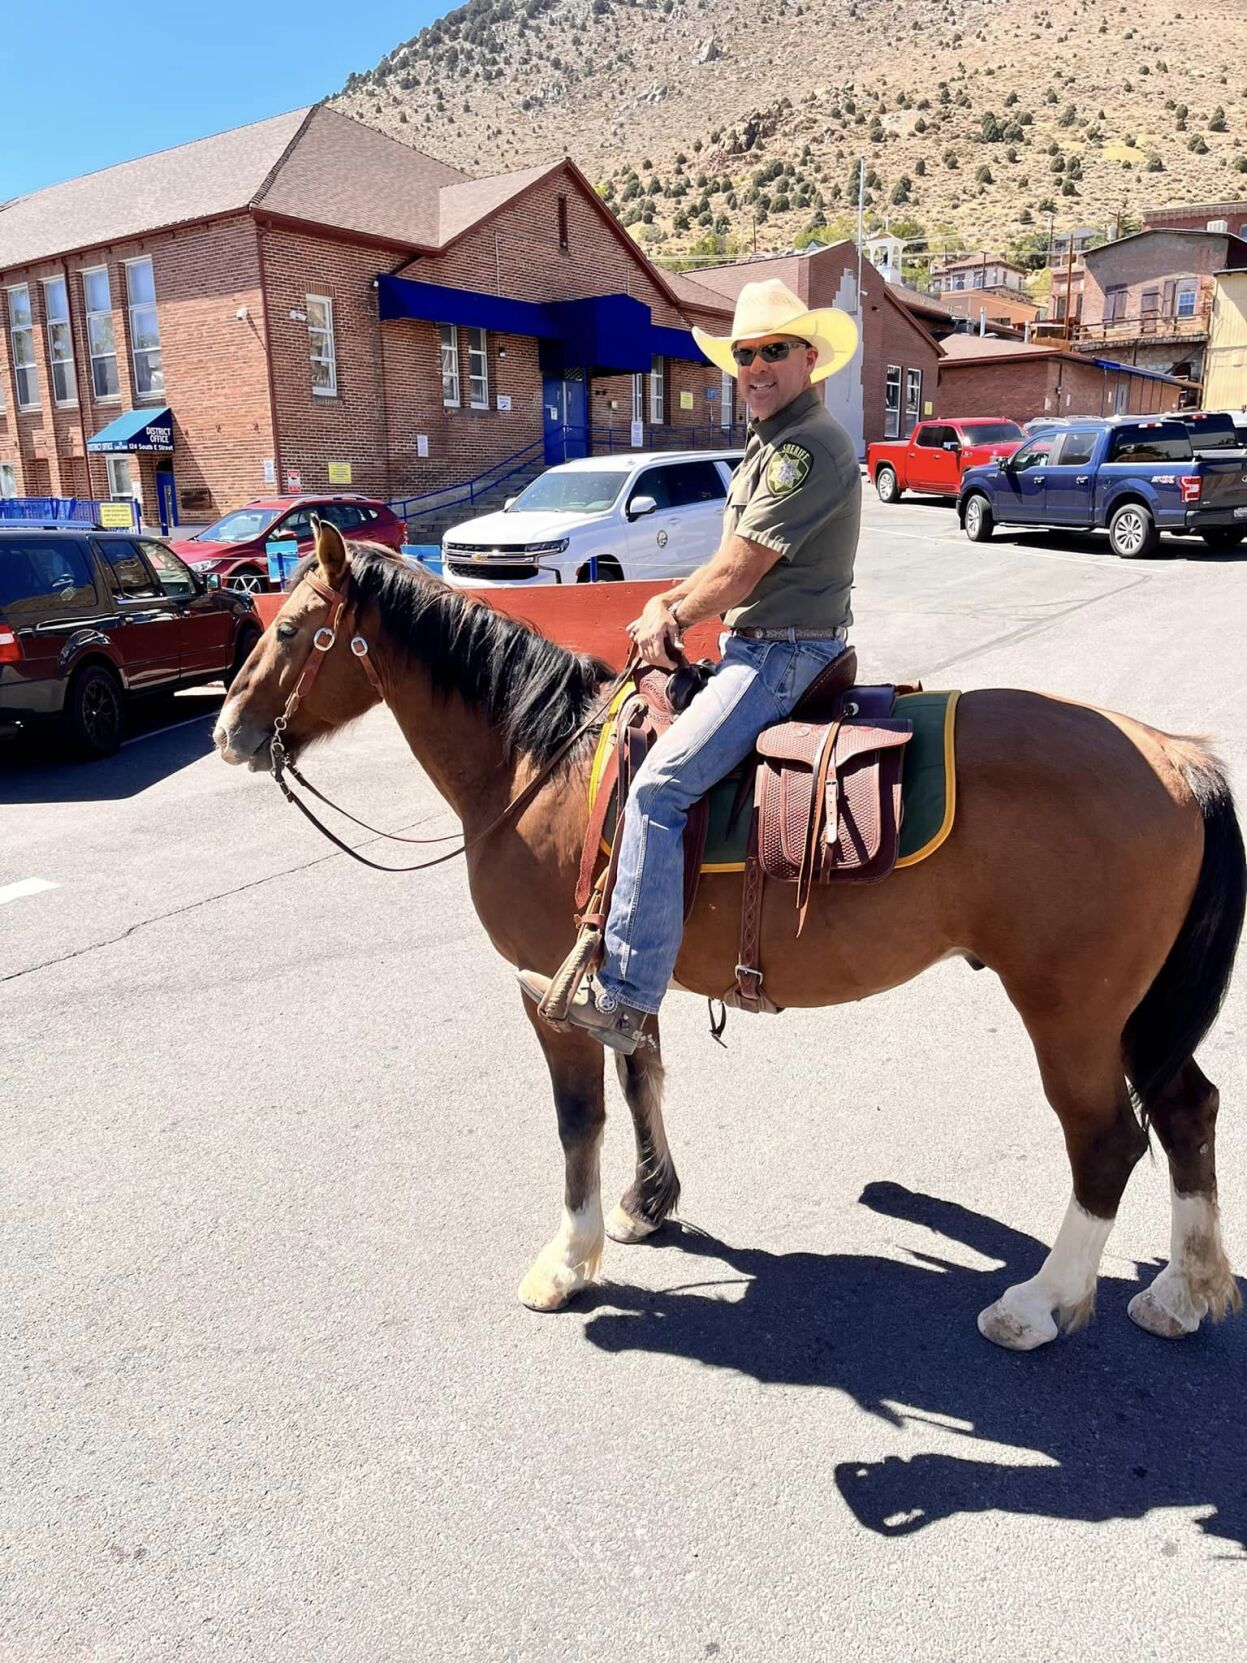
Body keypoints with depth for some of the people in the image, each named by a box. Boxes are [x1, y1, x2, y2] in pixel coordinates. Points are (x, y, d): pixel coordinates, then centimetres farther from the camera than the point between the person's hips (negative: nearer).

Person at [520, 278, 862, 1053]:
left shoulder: (809, 444, -16)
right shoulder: (773, 439, 18)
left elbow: (743, 567, -20)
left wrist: (671, 620, -5)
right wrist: (673, 600, 4)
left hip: (783, 653, -11)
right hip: (759, 646, 11)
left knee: (659, 786, -21)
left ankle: (625, 994, -19)